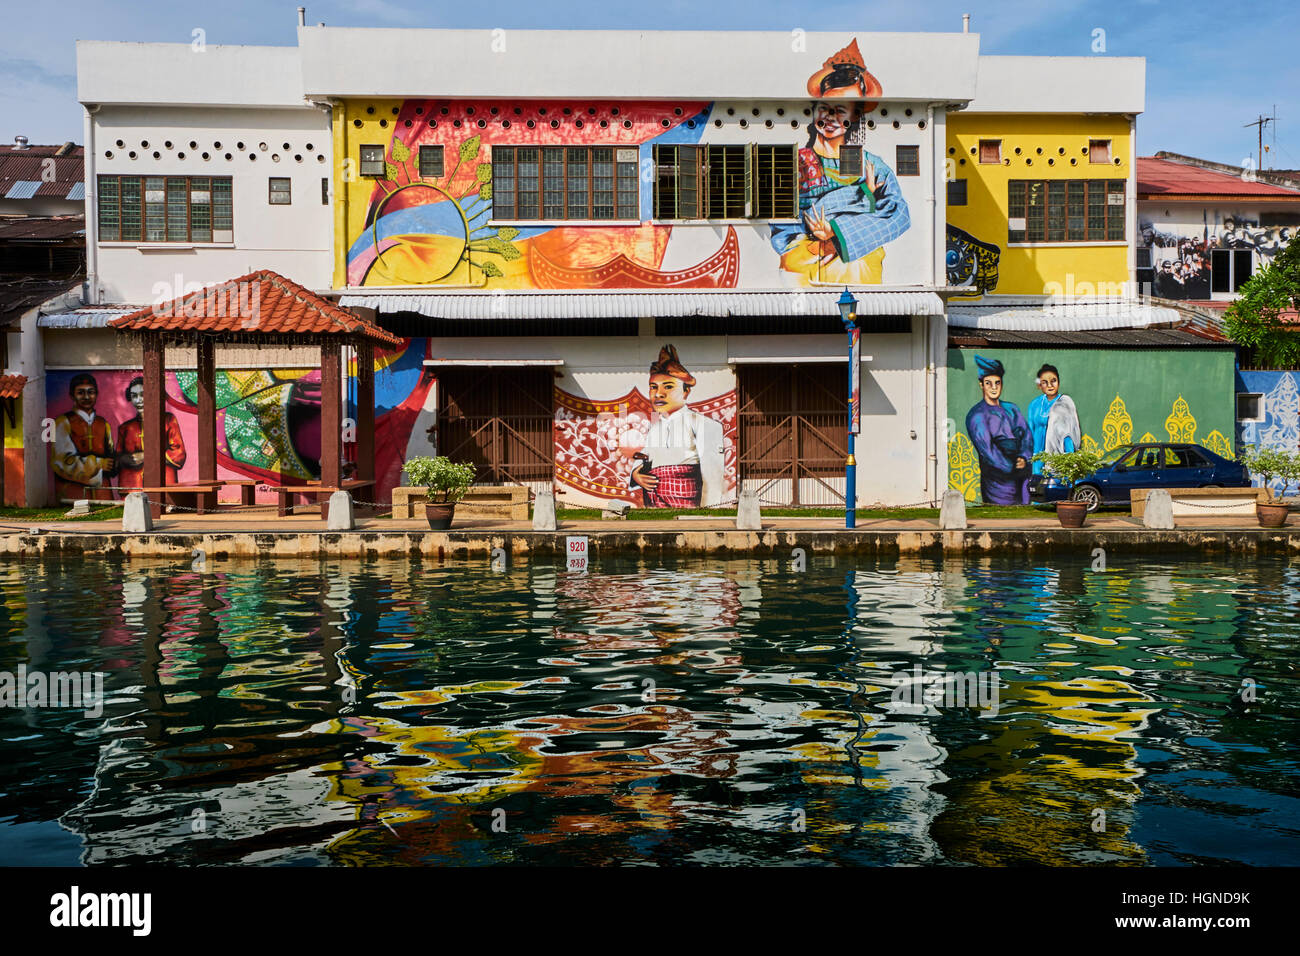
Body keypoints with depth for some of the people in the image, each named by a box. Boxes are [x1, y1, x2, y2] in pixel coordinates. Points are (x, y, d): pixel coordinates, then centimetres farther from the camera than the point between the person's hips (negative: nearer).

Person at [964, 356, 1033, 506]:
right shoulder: (976, 415, -4)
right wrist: (1012, 468, -15)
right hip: (999, 479, -5)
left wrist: (1024, 458, -12)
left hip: (1023, 476, 5)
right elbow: (987, 449, -12)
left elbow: (1027, 434, 7)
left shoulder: (1011, 409, 15)